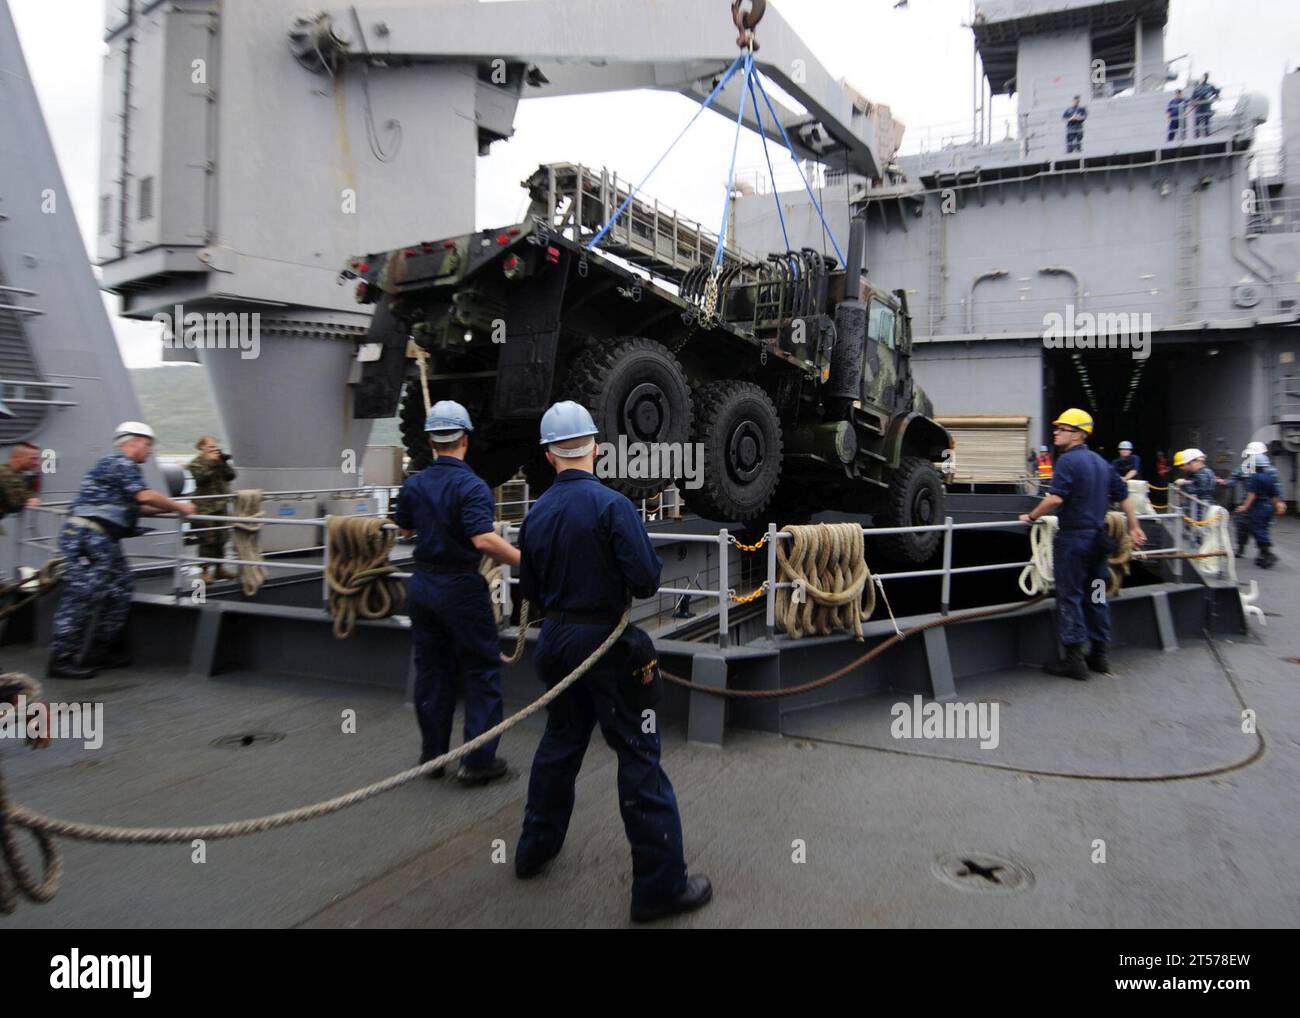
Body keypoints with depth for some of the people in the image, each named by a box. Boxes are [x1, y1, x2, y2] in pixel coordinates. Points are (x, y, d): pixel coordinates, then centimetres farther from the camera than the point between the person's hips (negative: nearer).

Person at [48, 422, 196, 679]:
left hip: (102, 540, 11)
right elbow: (145, 496, -20)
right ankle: (62, 659, -5)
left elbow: (135, 506, 21)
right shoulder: (121, 464, -9)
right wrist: (178, 507, -8)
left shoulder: (121, 466, 23)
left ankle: (102, 649, 18)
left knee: (120, 588, 11)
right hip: (87, 535, -11)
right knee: (81, 595, -9)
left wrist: (170, 508, 14)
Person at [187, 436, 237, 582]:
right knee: (207, 540, -6)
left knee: (221, 539, 9)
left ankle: (219, 568, 18)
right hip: (206, 507, -5)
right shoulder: (196, 463, -1)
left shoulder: (219, 461, 14)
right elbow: (201, 477, -18)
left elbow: (231, 476, 4)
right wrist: (211, 462, -17)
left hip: (221, 505, 6)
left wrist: (223, 463, -7)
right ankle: (206, 570, -1)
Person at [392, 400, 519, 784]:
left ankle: (432, 756, 23)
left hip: (422, 584, 6)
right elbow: (484, 539, -29)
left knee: (431, 670, 15)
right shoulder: (471, 486, -17)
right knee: (482, 671, 5)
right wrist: (524, 560, -22)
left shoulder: (413, 485, 3)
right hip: (461, 587, -6)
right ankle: (478, 760, 8)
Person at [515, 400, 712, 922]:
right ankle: (661, 883, 7)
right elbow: (646, 579, -21)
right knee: (639, 754, 0)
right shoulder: (611, 505, -17)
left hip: (556, 639, 6)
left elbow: (529, 590, 9)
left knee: (560, 741, 22)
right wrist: (650, 567, 0)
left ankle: (536, 848, 37)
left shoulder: (536, 513, 1)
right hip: (607, 643, -6)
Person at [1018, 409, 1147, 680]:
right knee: (1096, 595, 13)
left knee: (1070, 596, -3)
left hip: (1073, 537, -8)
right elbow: (1123, 496, 17)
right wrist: (1134, 528, 23)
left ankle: (1074, 658, -1)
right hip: (1098, 536, 8)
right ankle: (1099, 654, 20)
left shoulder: (1068, 460, -13)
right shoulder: (1101, 462, 14)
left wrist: (1031, 516, -11)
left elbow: (1055, 498, -24)